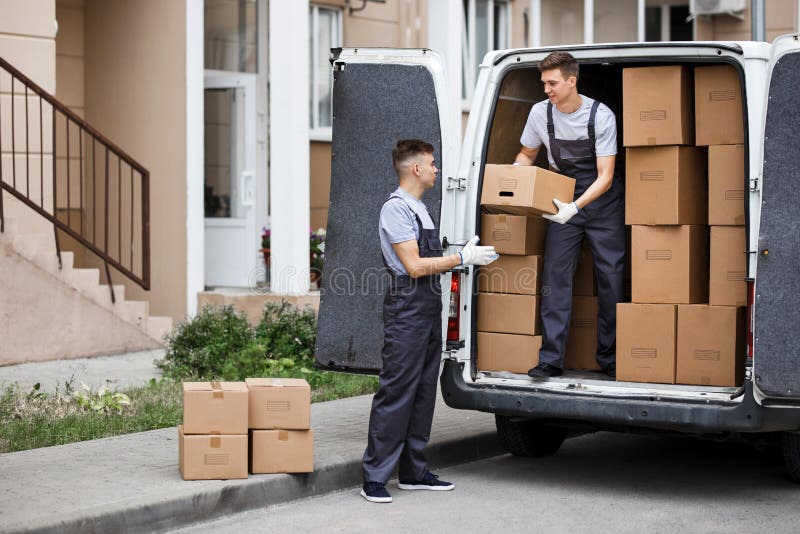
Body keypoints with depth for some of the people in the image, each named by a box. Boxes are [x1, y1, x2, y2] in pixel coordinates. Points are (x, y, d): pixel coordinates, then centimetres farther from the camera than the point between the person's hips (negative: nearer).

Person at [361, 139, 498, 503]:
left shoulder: (419, 208, 19)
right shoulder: (396, 208, -11)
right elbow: (415, 267, -17)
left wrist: (467, 254, 13)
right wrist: (463, 259, -12)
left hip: (429, 308, 10)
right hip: (407, 309, -10)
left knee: (424, 390, 11)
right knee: (396, 392, -10)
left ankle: (413, 472, 18)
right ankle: (375, 477, -7)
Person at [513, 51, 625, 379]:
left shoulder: (601, 116, -18)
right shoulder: (540, 113, -7)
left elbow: (605, 177, -20)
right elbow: (526, 155, 11)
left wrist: (574, 207, -34)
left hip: (602, 201, -2)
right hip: (562, 201, 2)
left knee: (610, 277, 0)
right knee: (555, 275, -8)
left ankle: (609, 358, 11)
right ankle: (551, 360, -8)